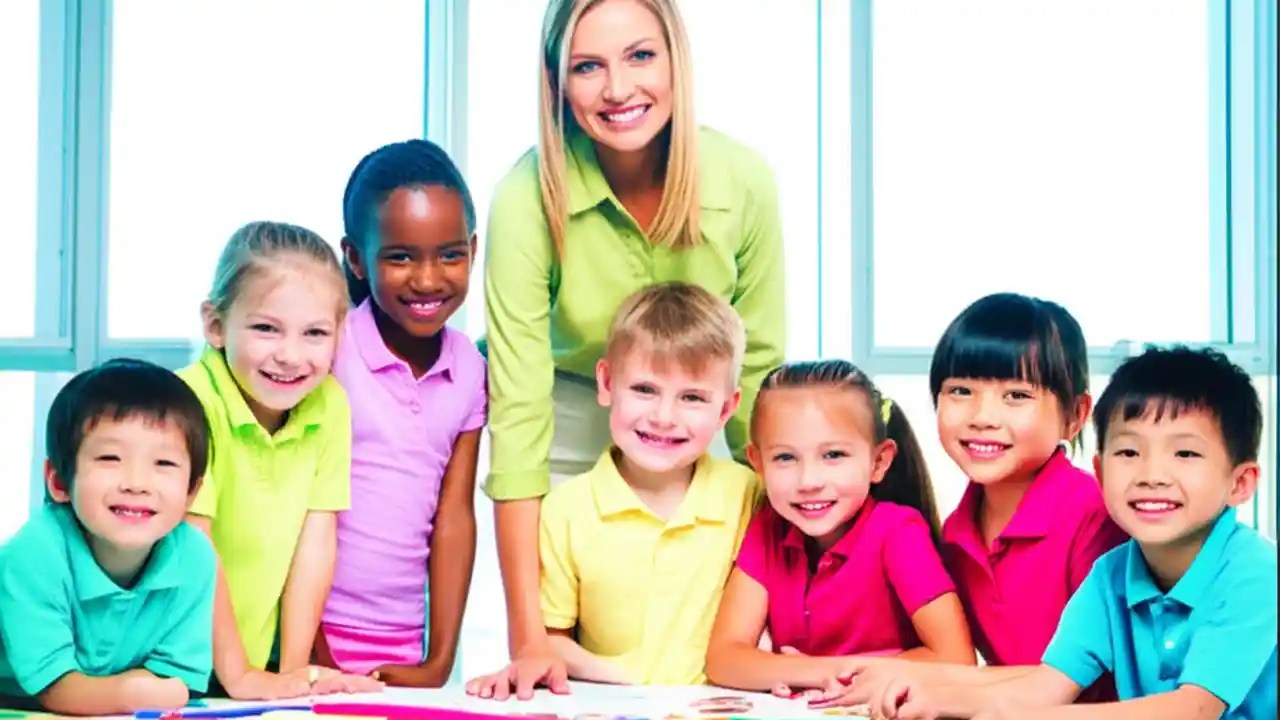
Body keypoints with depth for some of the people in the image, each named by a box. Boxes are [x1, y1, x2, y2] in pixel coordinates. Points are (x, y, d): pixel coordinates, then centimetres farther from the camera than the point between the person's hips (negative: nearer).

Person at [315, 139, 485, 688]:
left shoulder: (468, 369, 3)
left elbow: (453, 515, 3)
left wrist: (440, 661, -1)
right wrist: (313, 655, -9)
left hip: (402, 649, 4)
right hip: (316, 635, -4)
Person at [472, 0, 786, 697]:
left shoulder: (744, 181, -21)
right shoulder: (528, 197, -27)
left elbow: (759, 370, -8)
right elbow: (517, 412, -28)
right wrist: (527, 640, -31)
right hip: (571, 436, -2)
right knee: (571, 667, 0)